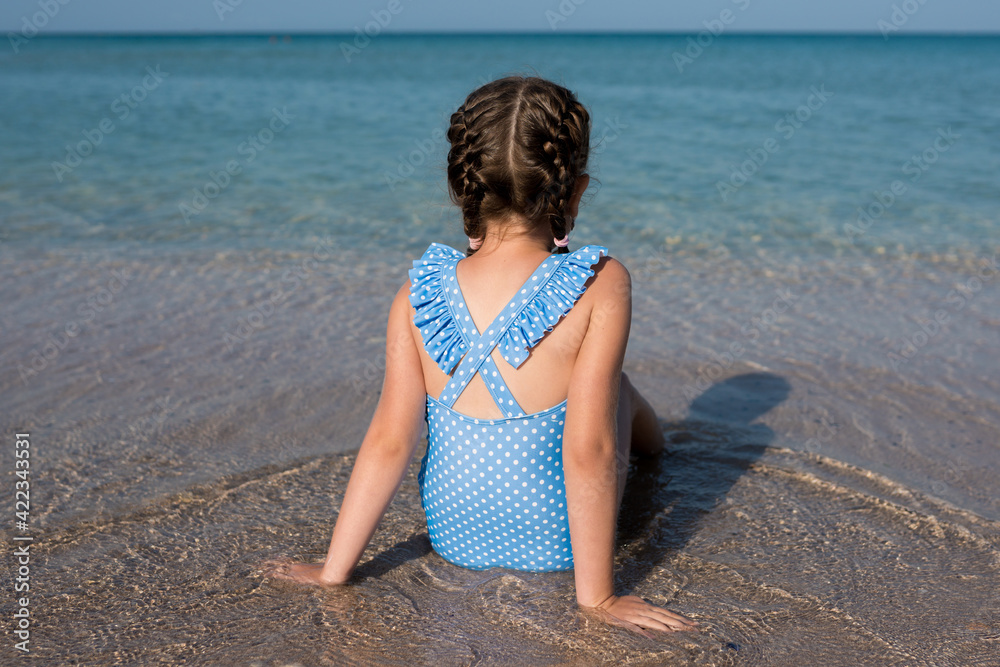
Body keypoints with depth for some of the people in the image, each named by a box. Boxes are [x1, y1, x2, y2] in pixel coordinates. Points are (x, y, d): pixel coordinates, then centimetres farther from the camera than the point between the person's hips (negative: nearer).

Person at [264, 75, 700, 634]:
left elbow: (389, 441, -14)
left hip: (454, 540, 3)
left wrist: (333, 570, -4)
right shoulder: (601, 286, -21)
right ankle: (652, 438, 60)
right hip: (556, 543, -2)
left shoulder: (418, 297, -13)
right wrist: (598, 593, -15)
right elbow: (588, 449, -24)